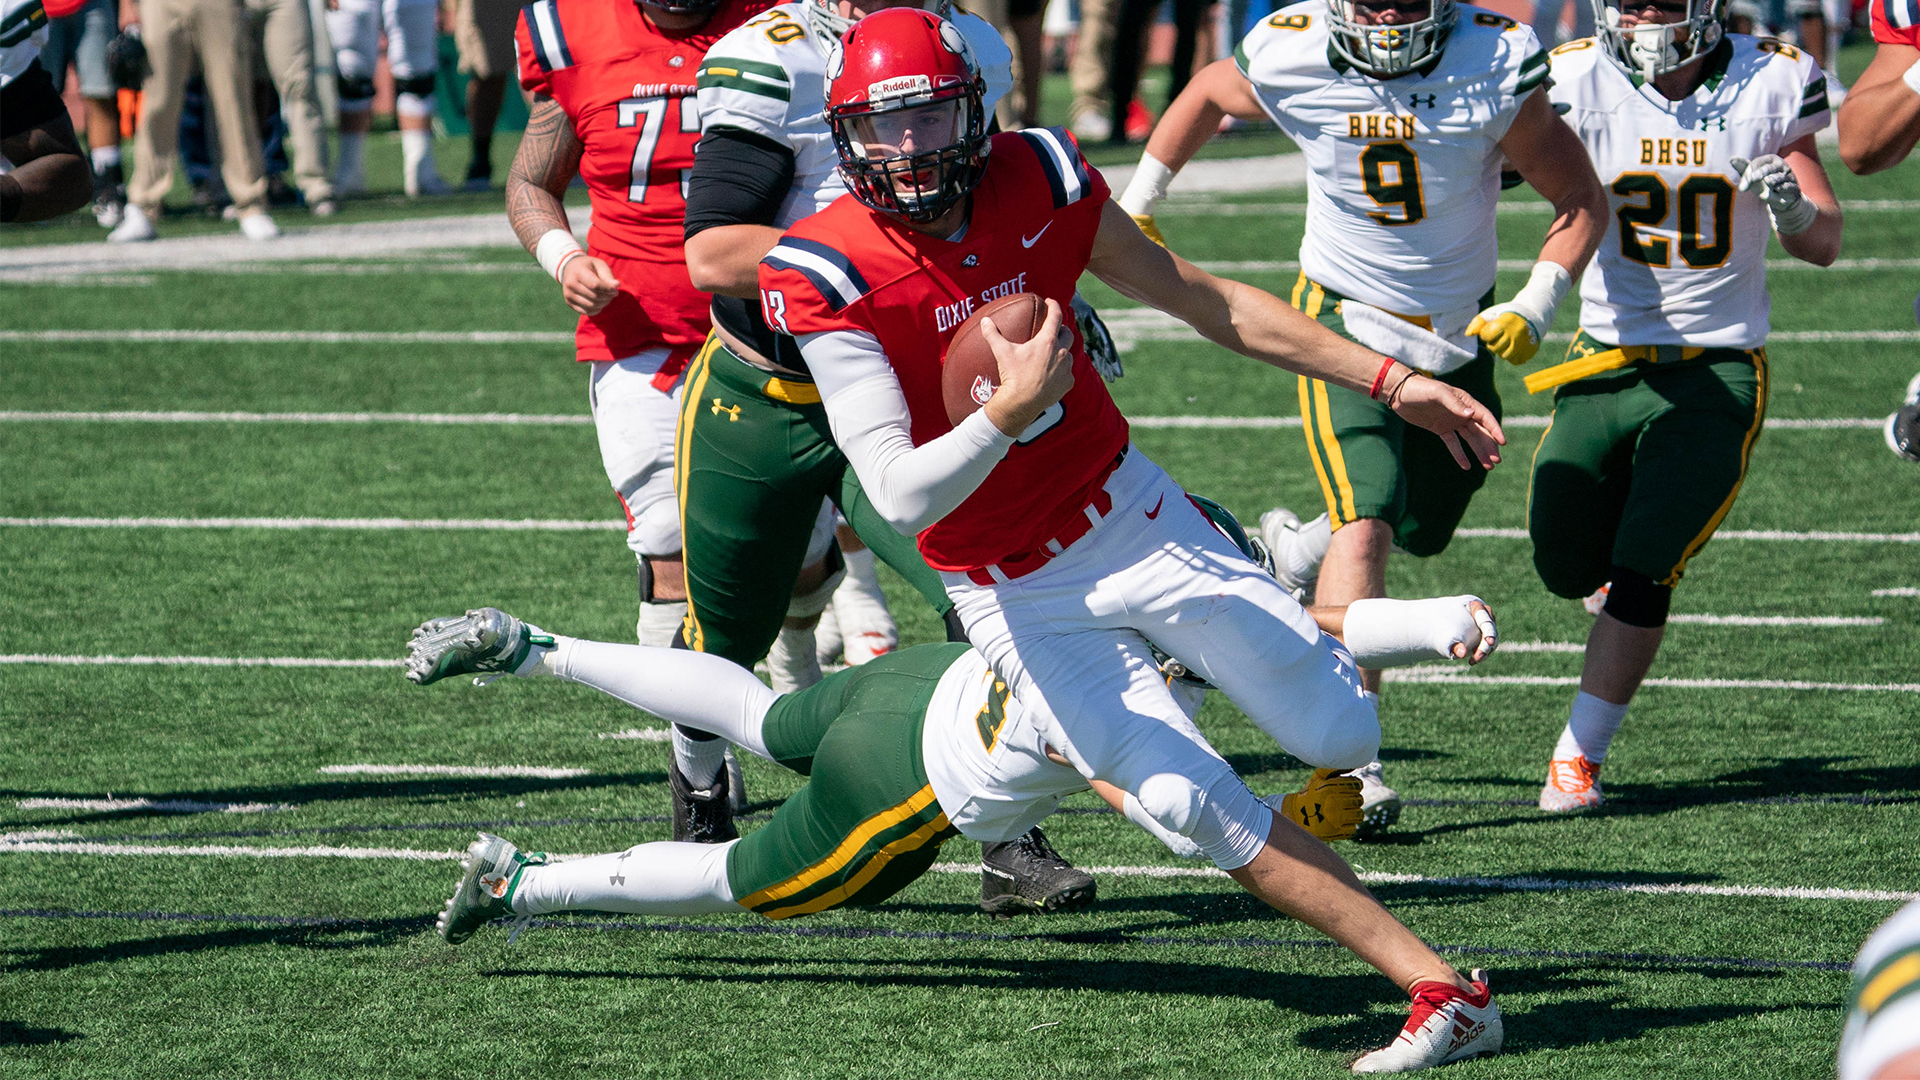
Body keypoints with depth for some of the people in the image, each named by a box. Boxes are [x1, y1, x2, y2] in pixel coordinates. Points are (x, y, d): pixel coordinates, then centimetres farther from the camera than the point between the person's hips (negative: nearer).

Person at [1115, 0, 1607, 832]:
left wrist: (1536, 307, -22)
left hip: (1458, 334, 3)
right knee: (1367, 528, -19)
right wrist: (1136, 205, 15)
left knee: (1421, 533, 14)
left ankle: (1297, 550, 46)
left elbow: (1580, 200, -8)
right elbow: (1207, 94, 8)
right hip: (1347, 320, -3)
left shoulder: (1495, 67, -18)